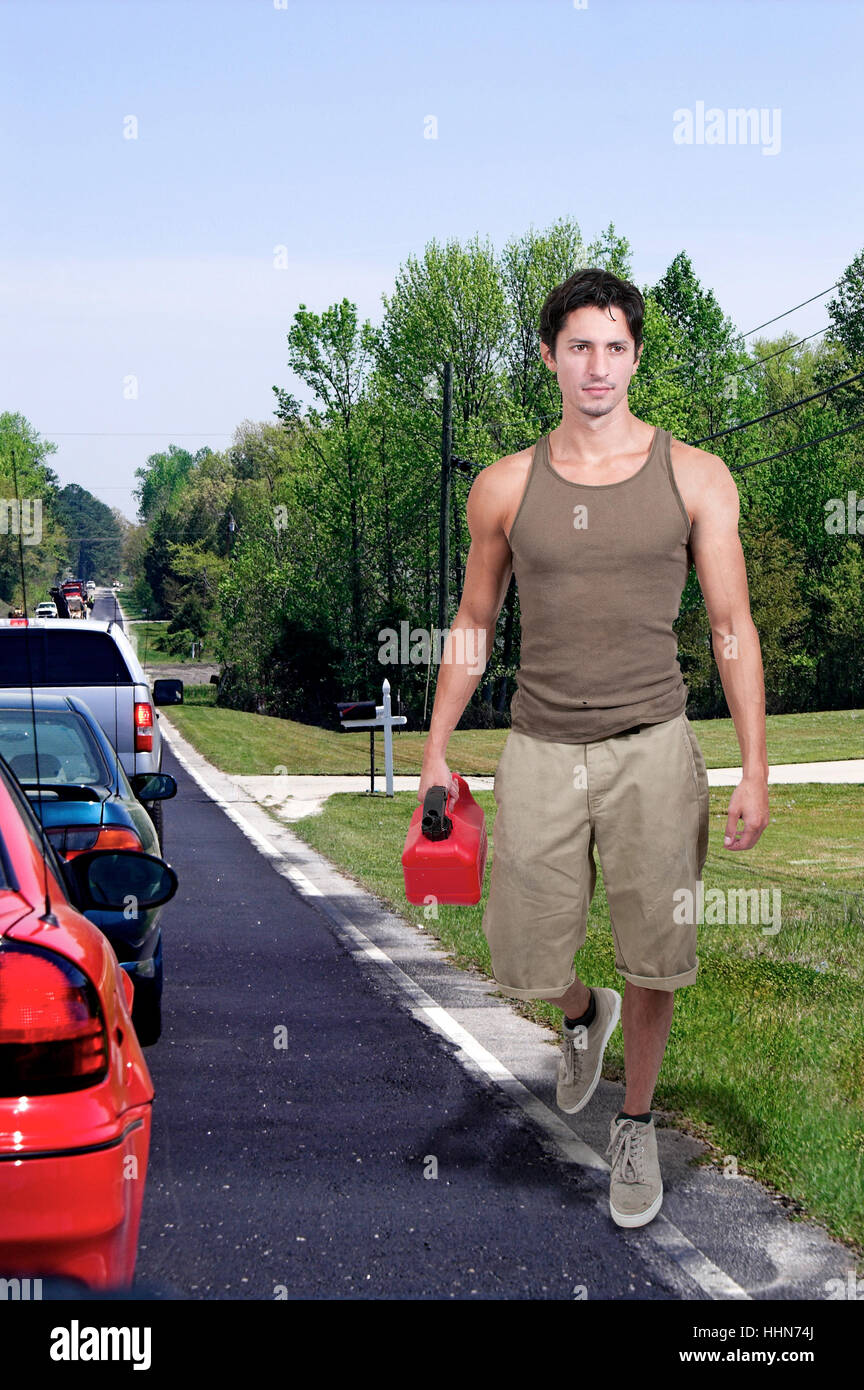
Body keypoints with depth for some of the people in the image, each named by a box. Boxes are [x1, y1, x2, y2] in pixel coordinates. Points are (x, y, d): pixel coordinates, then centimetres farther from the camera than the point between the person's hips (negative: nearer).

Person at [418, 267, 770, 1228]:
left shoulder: (695, 478, 0)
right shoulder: (506, 487, 3)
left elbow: (732, 627, 0)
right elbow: (473, 626, 12)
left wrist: (754, 767, -5)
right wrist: (435, 750, 9)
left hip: (651, 750, -1)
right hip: (540, 751, 1)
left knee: (653, 959, 4)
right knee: (524, 960, 5)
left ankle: (635, 1124, 28)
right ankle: (583, 1016, 41)